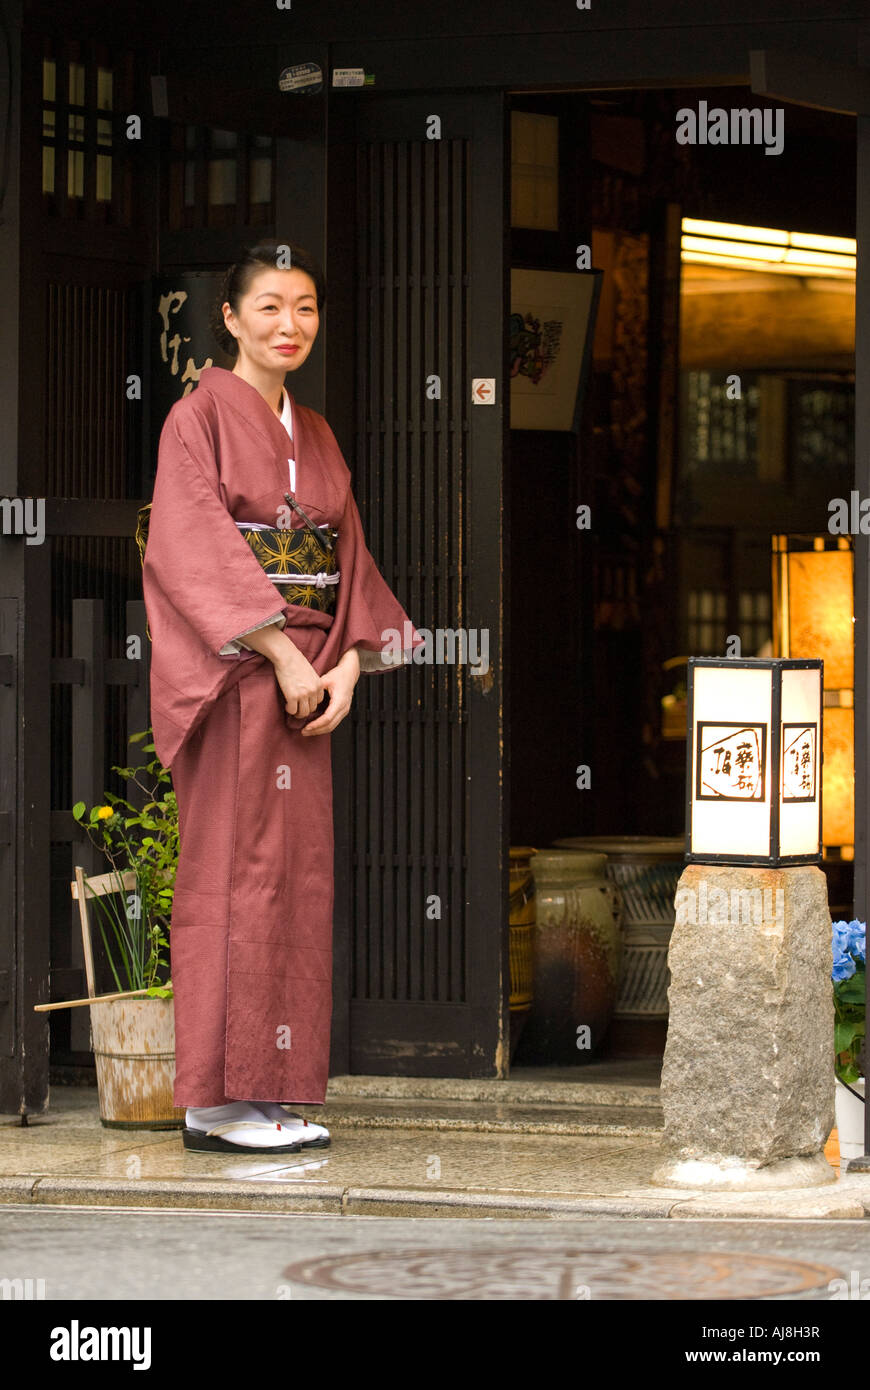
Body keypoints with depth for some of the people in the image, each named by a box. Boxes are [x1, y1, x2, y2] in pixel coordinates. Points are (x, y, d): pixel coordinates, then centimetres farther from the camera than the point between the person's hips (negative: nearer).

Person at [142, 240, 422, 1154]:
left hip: (307, 676, 7)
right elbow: (196, 551, -14)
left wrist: (347, 664, -2)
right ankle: (217, 1101, -5)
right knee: (232, 870, -8)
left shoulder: (316, 437, 18)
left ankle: (276, 1093, 9)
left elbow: (348, 559, 15)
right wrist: (281, 654, -18)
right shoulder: (200, 417, -4)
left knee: (297, 873, 5)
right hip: (232, 673, -7)